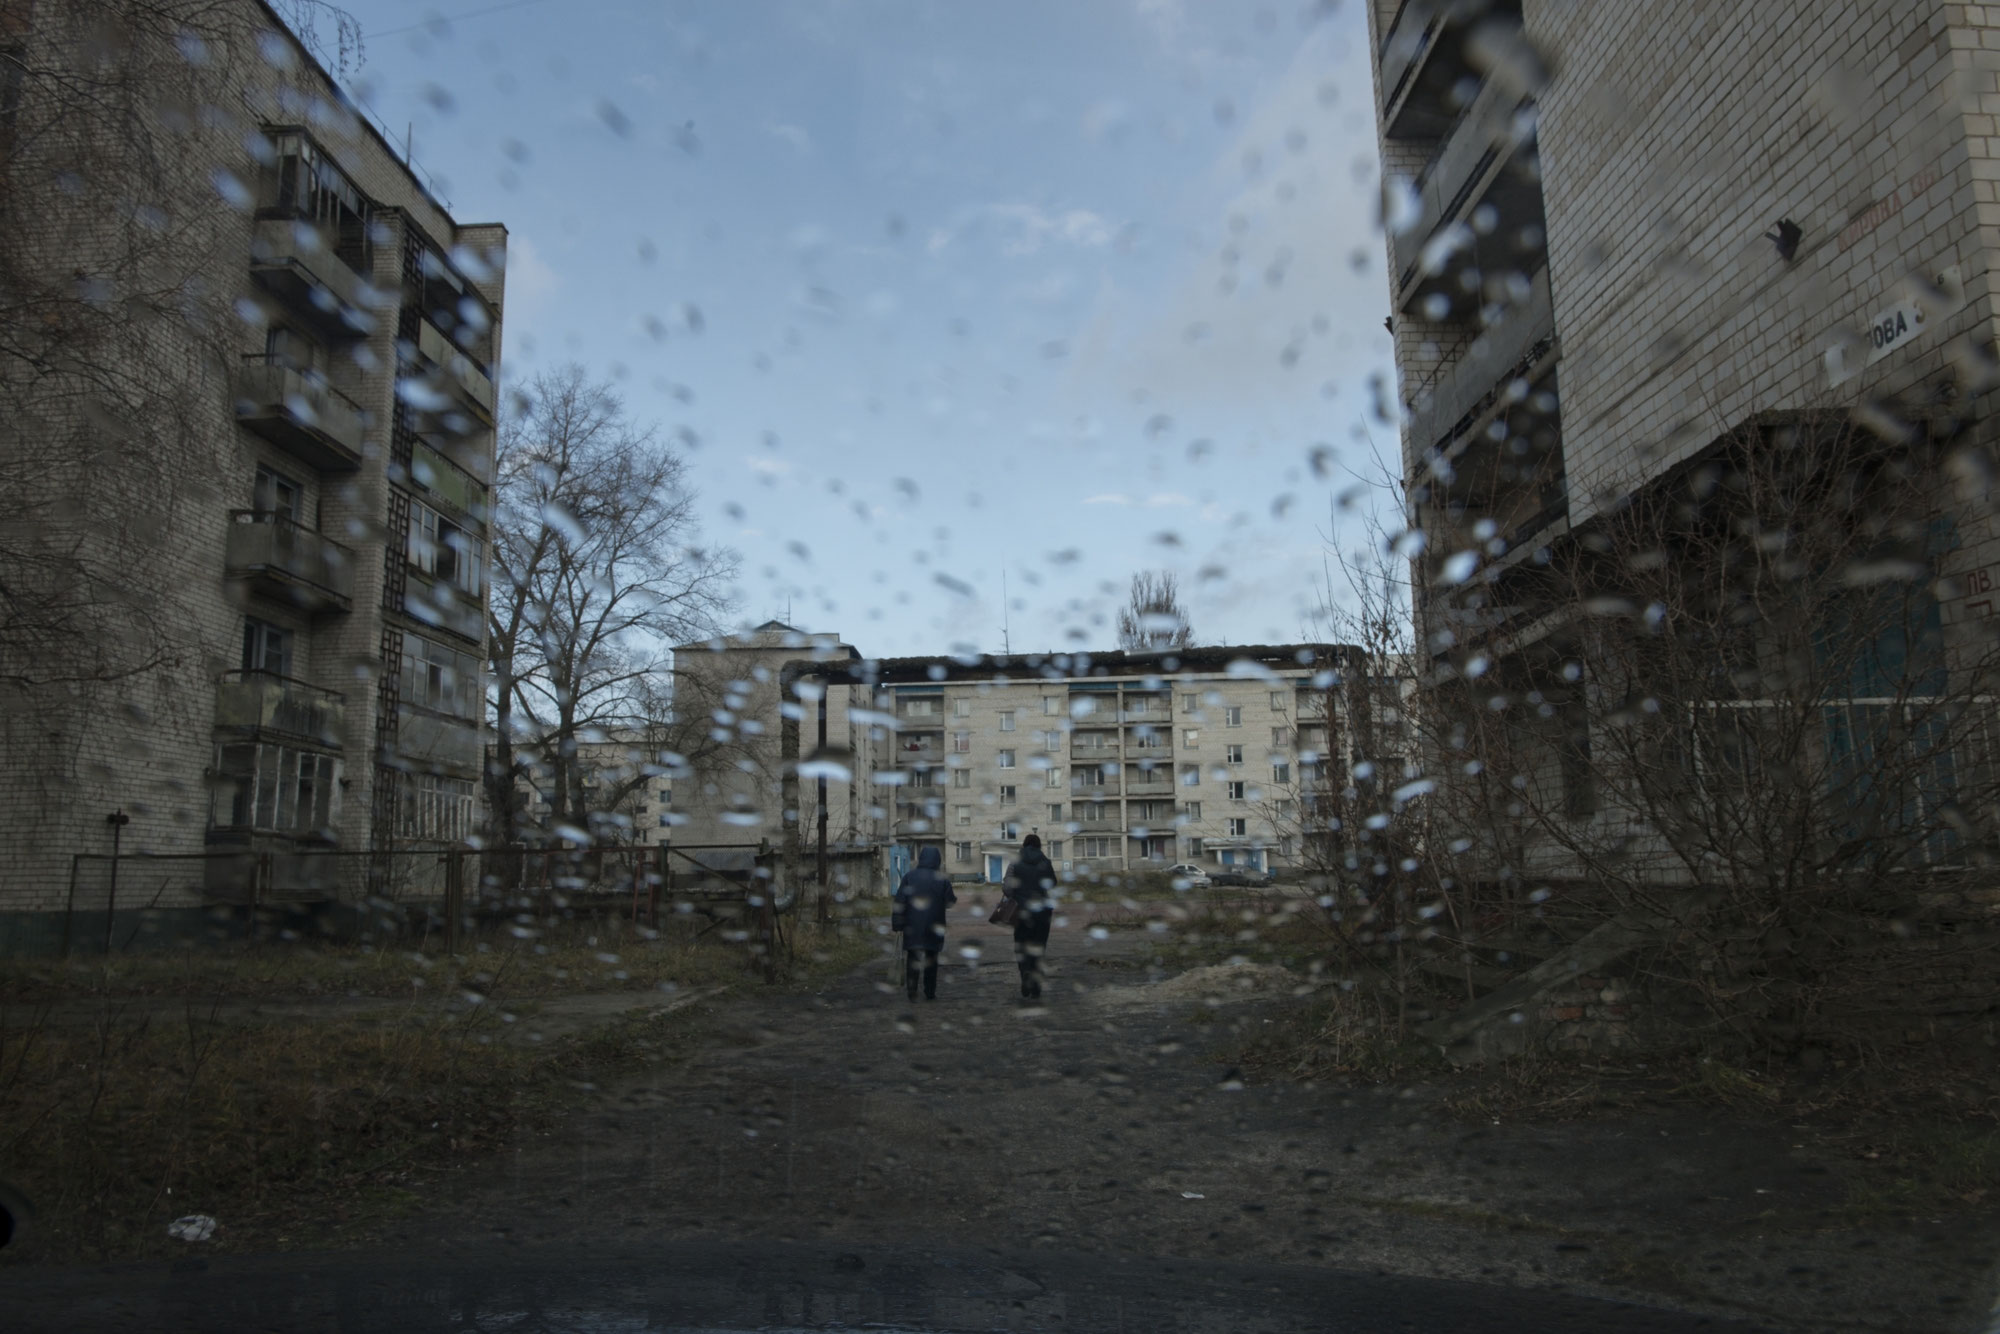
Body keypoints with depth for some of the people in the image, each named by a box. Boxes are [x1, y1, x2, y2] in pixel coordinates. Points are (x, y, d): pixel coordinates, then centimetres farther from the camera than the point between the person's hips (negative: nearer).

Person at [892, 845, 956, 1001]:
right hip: (933, 926, 0)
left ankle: (911, 987, -8)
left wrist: (897, 923, -2)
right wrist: (954, 898, 19)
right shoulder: (942, 879, -5)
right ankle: (930, 992, 12)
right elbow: (950, 901, -5)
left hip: (912, 925, 0)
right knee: (931, 959, 10)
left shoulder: (909, 876, -3)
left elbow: (900, 901, -5)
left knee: (911, 957, 8)